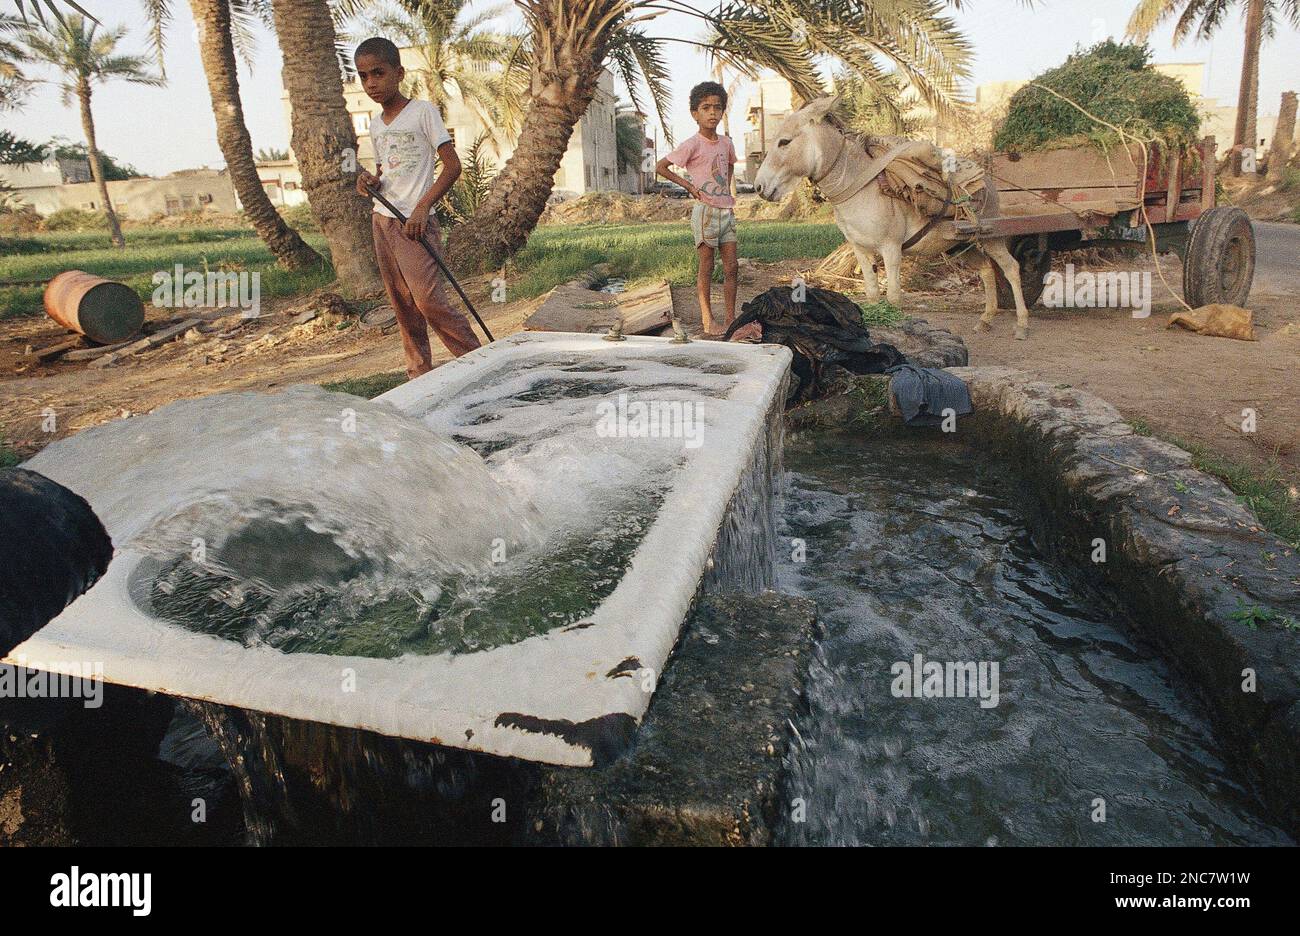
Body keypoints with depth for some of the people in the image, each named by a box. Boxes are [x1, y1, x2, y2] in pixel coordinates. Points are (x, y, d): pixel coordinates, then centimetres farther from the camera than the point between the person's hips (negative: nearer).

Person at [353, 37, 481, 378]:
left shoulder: (422, 111, -5)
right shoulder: (375, 125, 15)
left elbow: (453, 165, -10)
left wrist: (423, 206, -20)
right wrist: (369, 181, -1)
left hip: (415, 222, -7)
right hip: (382, 221, 7)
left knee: (429, 300, -16)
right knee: (402, 304, 7)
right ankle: (419, 372, 15)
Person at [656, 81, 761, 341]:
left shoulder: (726, 142, 9)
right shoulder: (692, 145, -9)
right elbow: (661, 167, -7)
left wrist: (727, 188, 14)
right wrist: (688, 185, -9)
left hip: (727, 210, 6)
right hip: (705, 211, -6)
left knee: (732, 266, 4)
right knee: (706, 267, 0)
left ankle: (730, 319, 12)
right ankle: (707, 320, 8)